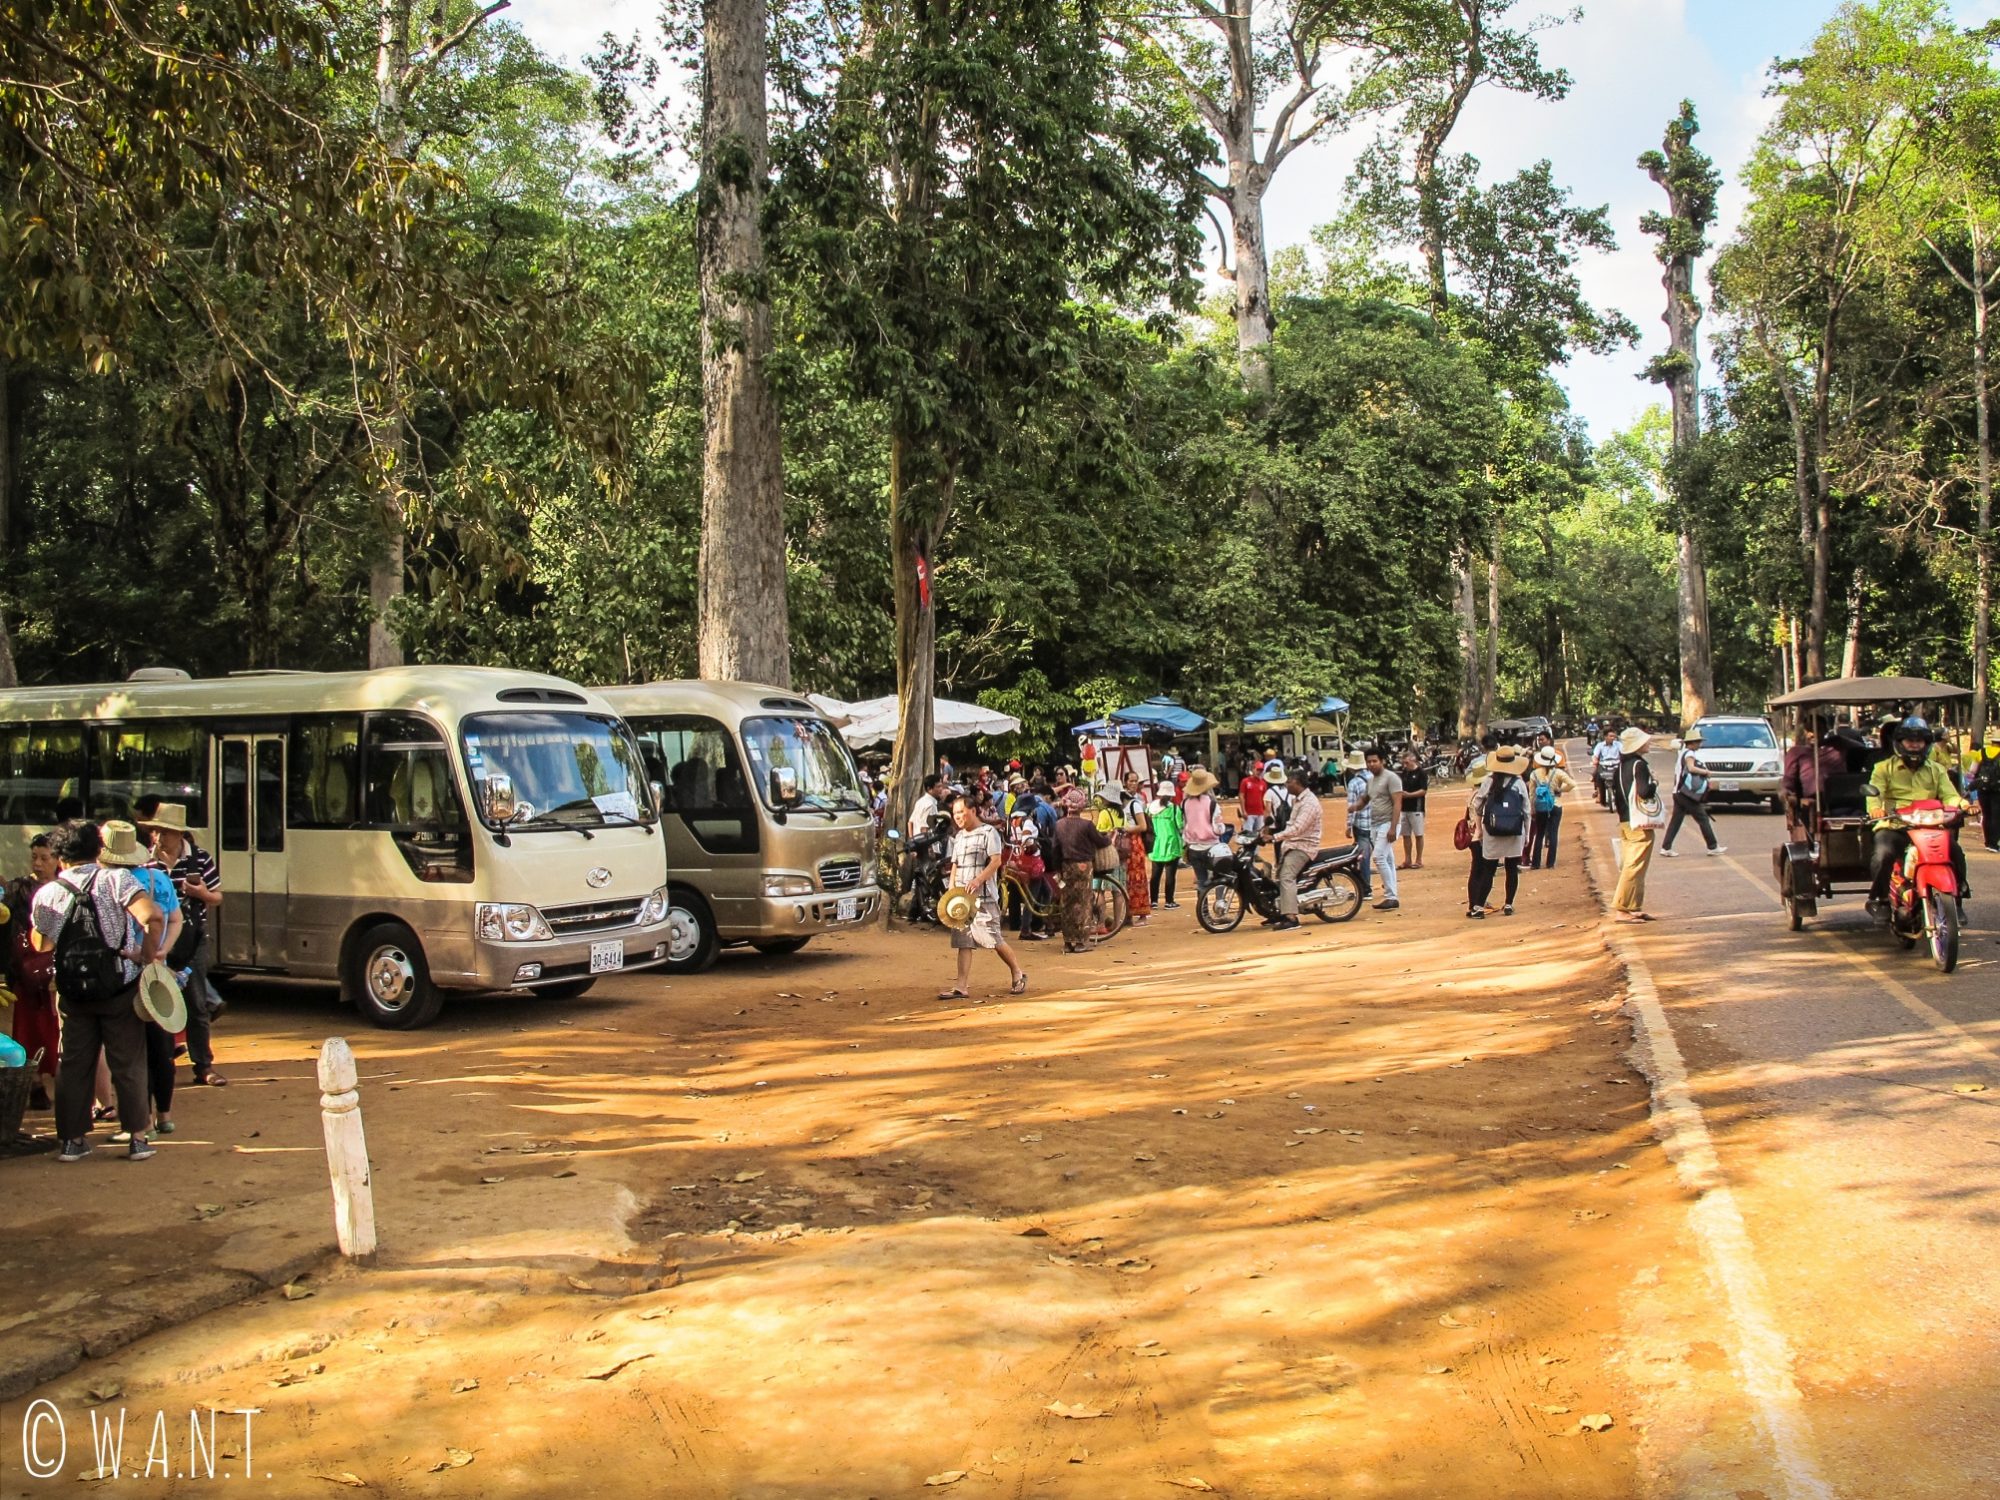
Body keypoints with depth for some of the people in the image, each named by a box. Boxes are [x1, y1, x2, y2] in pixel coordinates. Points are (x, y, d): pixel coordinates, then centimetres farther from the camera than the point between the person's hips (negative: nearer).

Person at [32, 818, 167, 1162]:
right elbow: (153, 917, -26)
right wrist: (147, 954, -13)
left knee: (73, 1066, 14)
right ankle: (137, 1137, 11)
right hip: (120, 989, -2)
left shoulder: (46, 894, -2)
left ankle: (74, 1139, 18)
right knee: (128, 1065, 8)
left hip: (72, 994, 2)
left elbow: (41, 949, 6)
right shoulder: (116, 880, -12)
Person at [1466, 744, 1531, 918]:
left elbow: (1477, 806, 1)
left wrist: (1479, 827, 11)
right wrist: (1527, 833, 9)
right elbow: (1526, 811, 1)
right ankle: (1508, 905, 13)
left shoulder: (1488, 781, 0)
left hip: (1492, 832, 1)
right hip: (1515, 832, 0)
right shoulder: (1519, 783, -2)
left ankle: (1478, 907, -1)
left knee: (1488, 870, 4)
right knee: (1512, 870, 10)